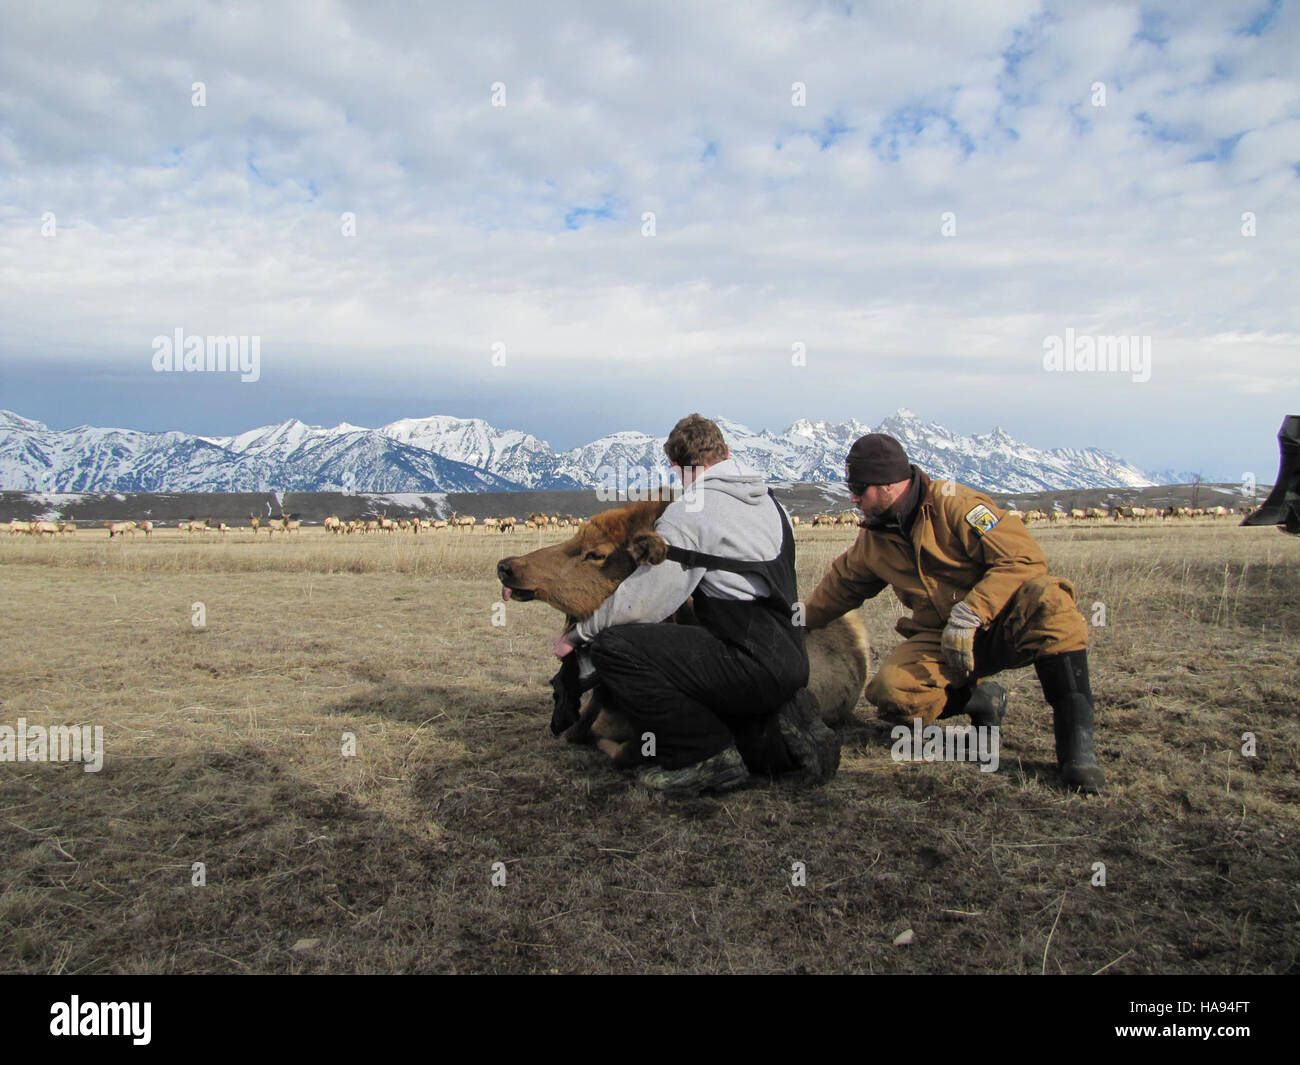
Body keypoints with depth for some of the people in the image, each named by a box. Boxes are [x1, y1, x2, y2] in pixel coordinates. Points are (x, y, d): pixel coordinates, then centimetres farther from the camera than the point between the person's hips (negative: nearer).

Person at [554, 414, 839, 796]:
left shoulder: (688, 512, -9)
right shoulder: (769, 501, 17)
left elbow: (641, 602, -14)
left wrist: (579, 632, 2)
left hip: (750, 663, -9)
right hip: (791, 660, 9)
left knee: (613, 646, -13)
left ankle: (706, 757, -9)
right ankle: (781, 733, 5)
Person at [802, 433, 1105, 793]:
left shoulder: (953, 503, -14)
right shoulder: (874, 540, 7)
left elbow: (1025, 558, -23)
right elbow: (840, 586, 25)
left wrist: (969, 614, -31)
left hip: (1003, 624, -4)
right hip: (942, 640, 5)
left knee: (1047, 599, -38)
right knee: (889, 691, -25)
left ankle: (1076, 740, -32)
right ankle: (980, 699, 4)